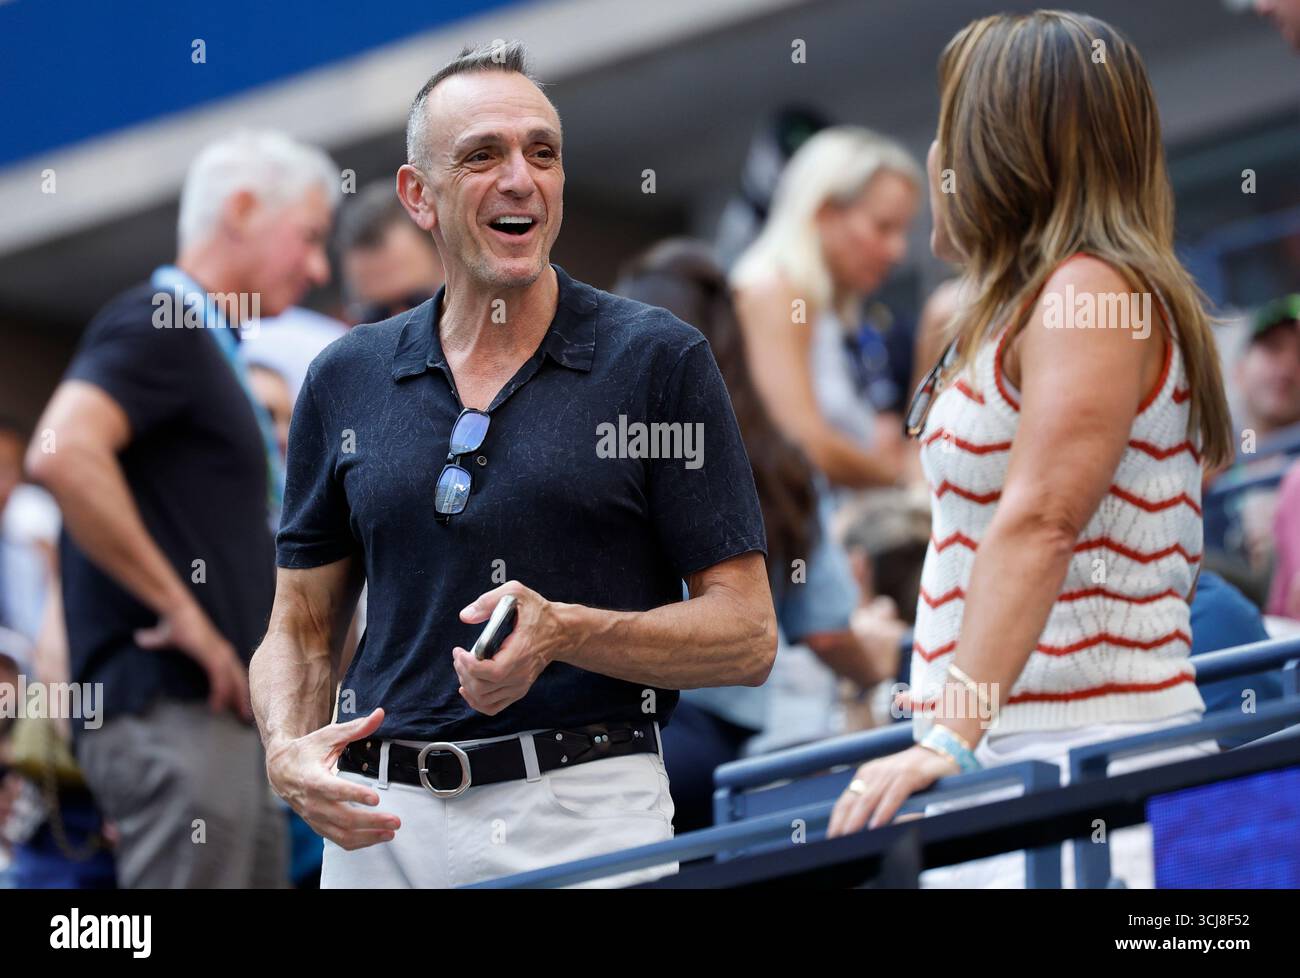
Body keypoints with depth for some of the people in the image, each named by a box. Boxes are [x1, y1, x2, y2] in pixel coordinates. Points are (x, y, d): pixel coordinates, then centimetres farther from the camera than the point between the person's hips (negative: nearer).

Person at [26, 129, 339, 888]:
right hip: (171, 710, -10)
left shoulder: (204, 344, 23)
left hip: (223, 713, 10)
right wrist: (180, 611, -20)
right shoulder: (157, 327, -7)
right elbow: (64, 455, -25)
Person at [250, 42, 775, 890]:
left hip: (589, 817, -3)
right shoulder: (348, 379, 10)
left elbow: (747, 637, -3)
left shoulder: (660, 360, -1)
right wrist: (289, 750, -5)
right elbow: (303, 631, 16)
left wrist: (562, 631, -18)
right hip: (384, 821, 3)